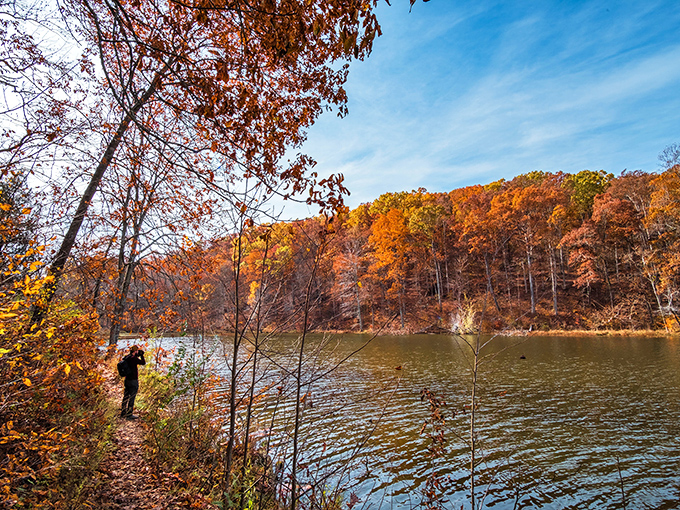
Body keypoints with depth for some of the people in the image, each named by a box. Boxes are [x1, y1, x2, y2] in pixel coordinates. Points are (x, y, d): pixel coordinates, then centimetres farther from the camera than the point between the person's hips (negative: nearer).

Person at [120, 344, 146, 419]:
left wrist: (137, 356, 18)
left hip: (127, 380, 8)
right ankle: (129, 414, 4)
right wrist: (141, 355, 0)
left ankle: (123, 413, 25)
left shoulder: (126, 358, 7)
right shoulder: (133, 358, -18)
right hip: (133, 381, -8)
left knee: (126, 397, 16)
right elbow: (143, 363, -11)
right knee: (131, 398, -1)